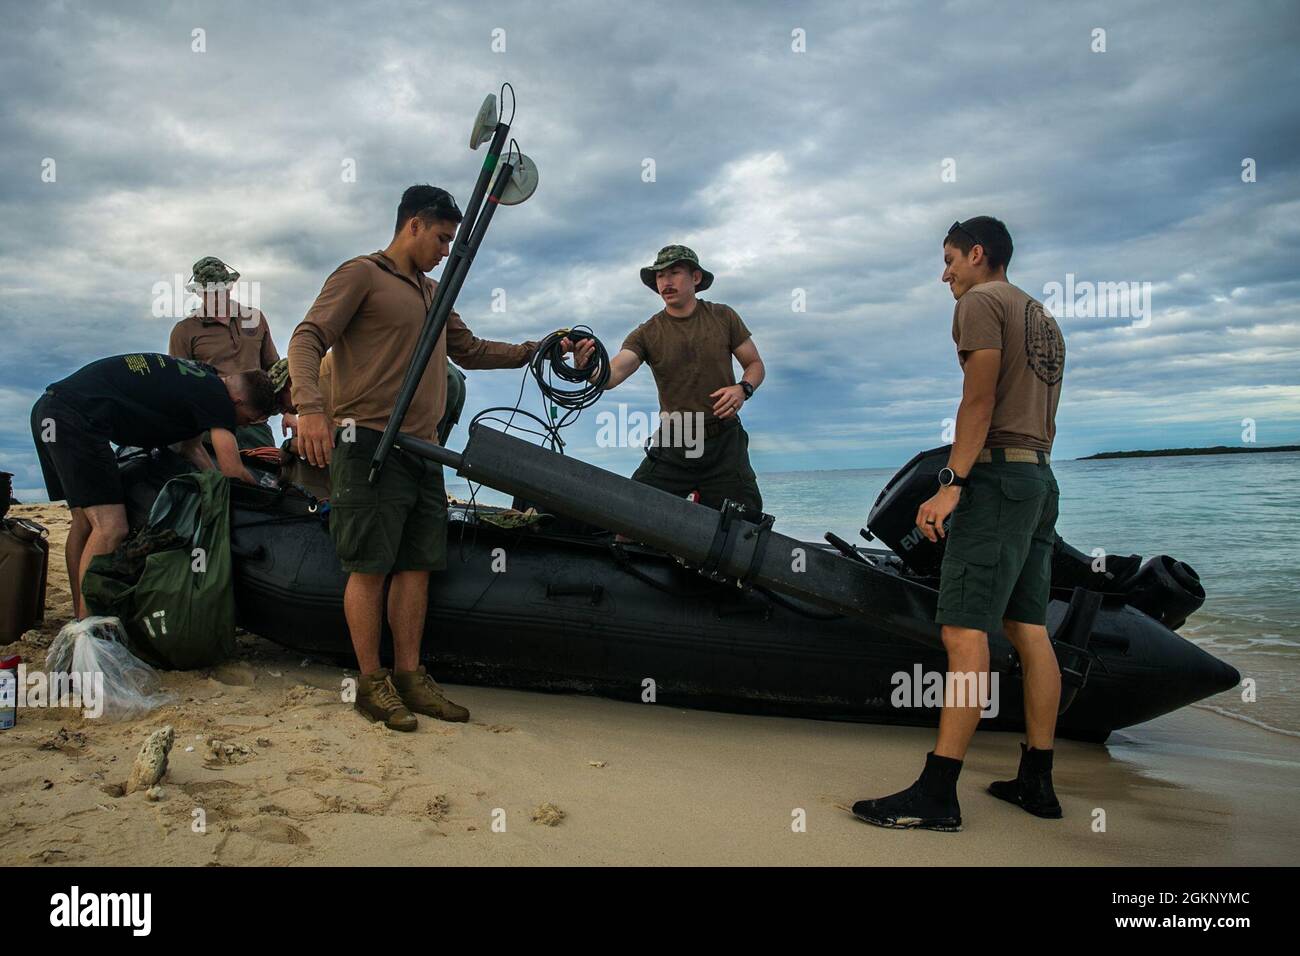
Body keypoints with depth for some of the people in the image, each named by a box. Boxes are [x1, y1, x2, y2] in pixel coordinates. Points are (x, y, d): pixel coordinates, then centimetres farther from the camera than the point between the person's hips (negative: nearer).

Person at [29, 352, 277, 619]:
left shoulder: (199, 377, 17)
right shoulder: (216, 395, -10)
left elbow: (190, 448, 25)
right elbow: (234, 472, -10)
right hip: (77, 417, -11)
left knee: (85, 521, 16)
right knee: (111, 529, -13)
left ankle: (80, 621, 23)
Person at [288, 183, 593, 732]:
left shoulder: (432, 292, 25)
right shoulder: (361, 275, 0)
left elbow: (470, 351, 32)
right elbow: (308, 339, -9)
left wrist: (535, 350, 24)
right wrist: (309, 407, -26)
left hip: (421, 449, 8)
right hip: (369, 440, -8)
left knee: (417, 564, 6)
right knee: (370, 565, -5)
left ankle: (409, 676, 14)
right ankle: (371, 682, 4)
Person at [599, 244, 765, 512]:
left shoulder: (723, 317, 3)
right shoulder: (646, 334, -1)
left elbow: (755, 364, 11)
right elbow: (611, 375, -16)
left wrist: (742, 389, -11)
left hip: (724, 443, 1)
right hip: (672, 445, 0)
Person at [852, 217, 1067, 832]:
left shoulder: (980, 301, -3)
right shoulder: (1042, 317, 25)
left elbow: (980, 397, -15)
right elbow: (1041, 416, 20)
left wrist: (951, 482, -21)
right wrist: (1030, 466, 19)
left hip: (998, 475, -10)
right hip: (1040, 478, 10)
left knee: (964, 631, -14)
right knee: (1030, 631, 10)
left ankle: (937, 793, -14)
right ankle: (1037, 782, 15)